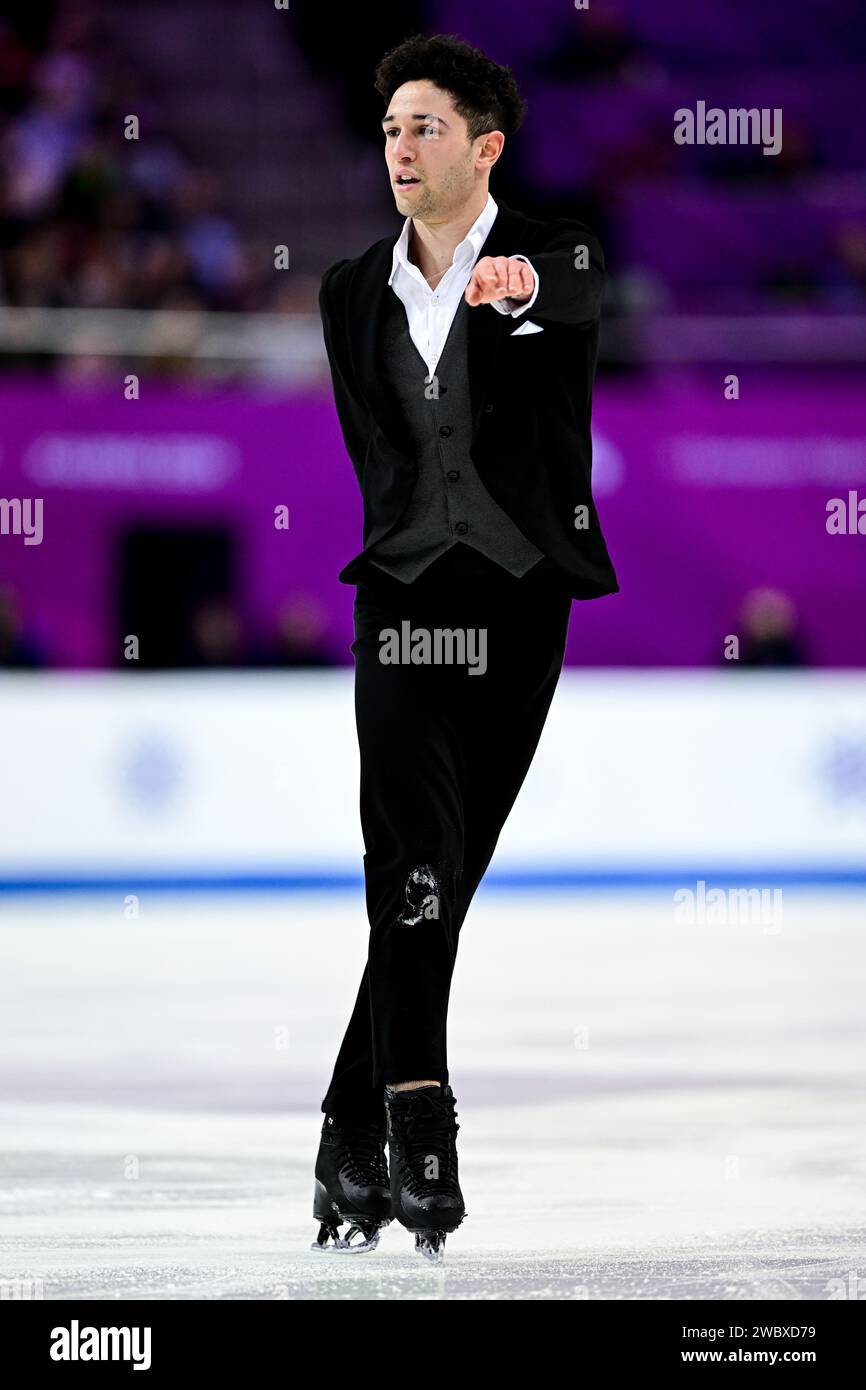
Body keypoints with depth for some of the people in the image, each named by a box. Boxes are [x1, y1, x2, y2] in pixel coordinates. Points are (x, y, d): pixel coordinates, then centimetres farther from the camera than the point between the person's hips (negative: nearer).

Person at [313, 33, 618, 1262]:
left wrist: (522, 282, -48)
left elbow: (582, 297, -25)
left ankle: (354, 1142, 12)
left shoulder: (555, 259, 0)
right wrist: (411, 549, 9)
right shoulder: (354, 293, 11)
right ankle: (418, 1125, -26)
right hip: (406, 595, 1)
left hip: (522, 604, -1)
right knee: (418, 850, -19)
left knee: (444, 874, 2)